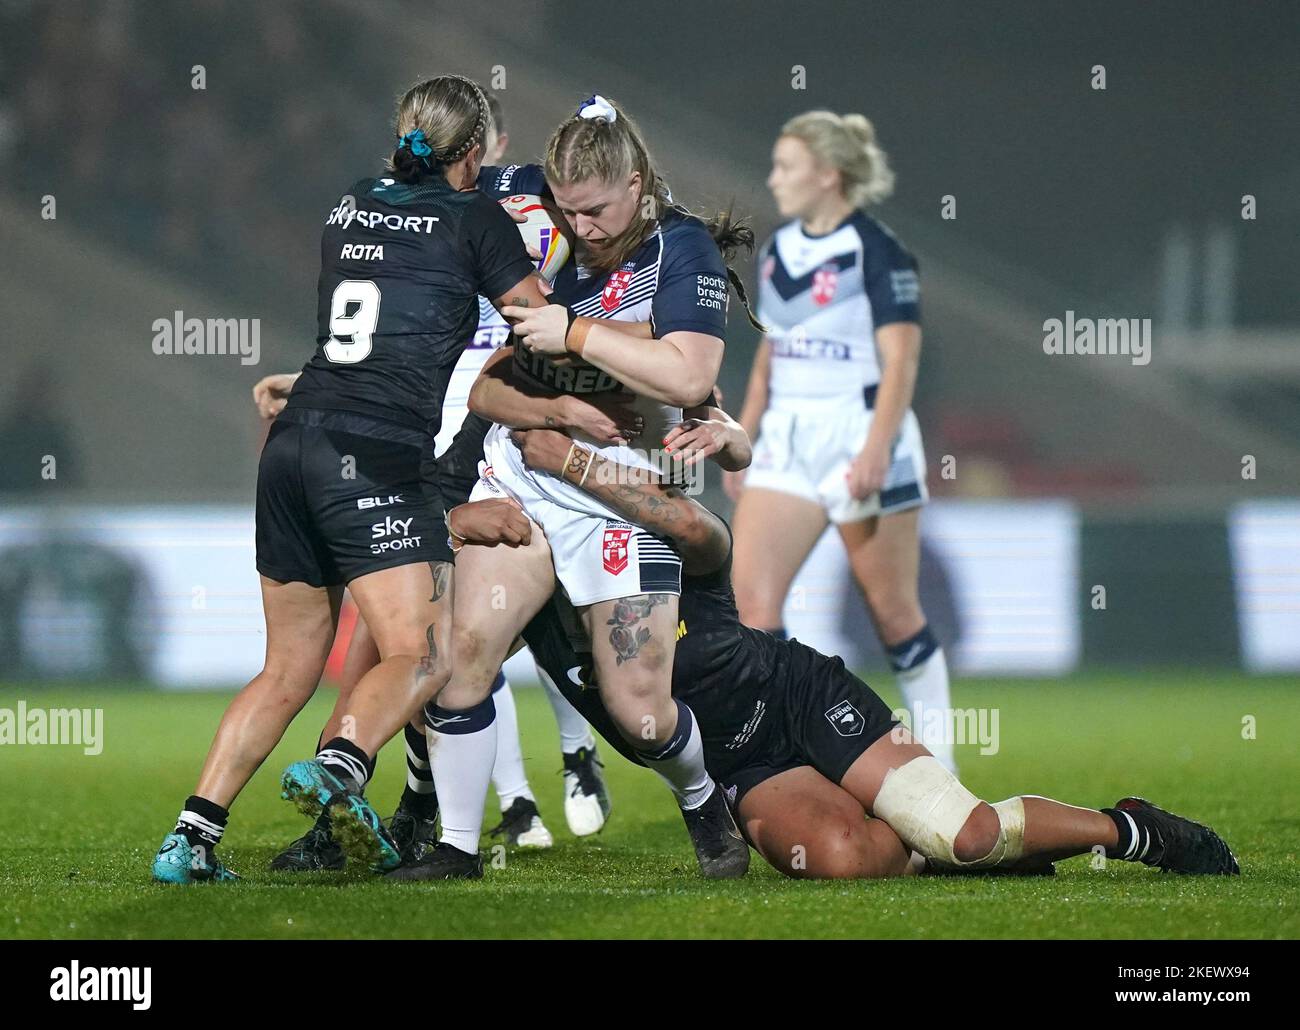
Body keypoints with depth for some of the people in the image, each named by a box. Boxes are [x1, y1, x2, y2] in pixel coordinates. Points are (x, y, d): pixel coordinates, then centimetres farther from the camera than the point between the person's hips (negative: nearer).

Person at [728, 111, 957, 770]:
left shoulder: (877, 252, -10)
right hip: (786, 441, 7)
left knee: (893, 611, 1)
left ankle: (938, 762, 15)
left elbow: (900, 360, -14)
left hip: (862, 438, -6)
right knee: (752, 597, -8)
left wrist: (876, 449, -23)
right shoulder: (776, 252, 11)